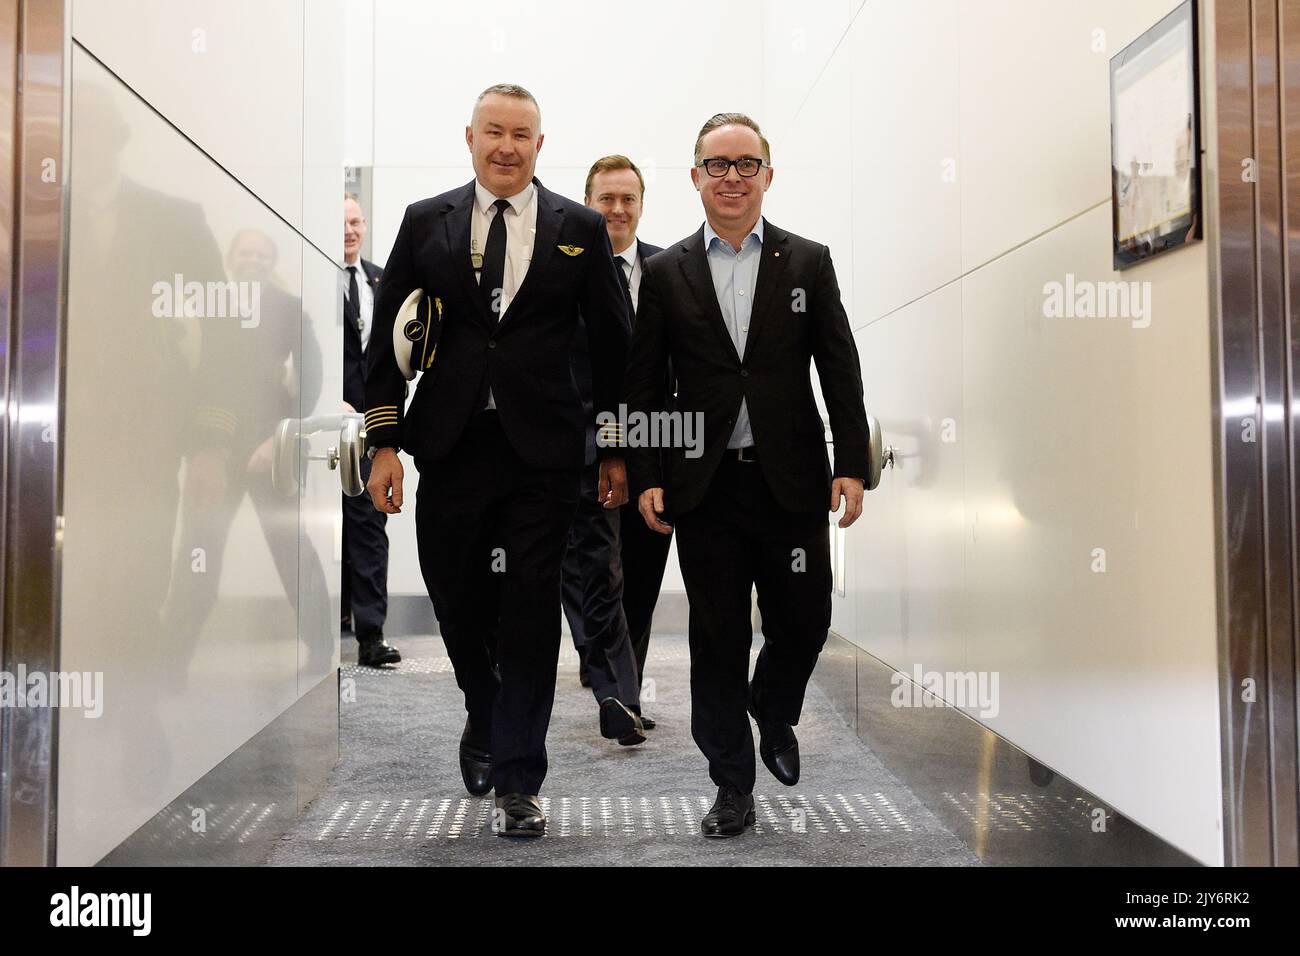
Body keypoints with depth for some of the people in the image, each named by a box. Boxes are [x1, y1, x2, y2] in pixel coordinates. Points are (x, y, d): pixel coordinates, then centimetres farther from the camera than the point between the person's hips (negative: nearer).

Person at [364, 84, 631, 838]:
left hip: (542, 450, -1)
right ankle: (485, 721, 40)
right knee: (456, 601, 10)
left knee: (531, 612, 0)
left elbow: (612, 344, 7)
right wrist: (385, 440, -1)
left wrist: (616, 452, 4)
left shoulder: (580, 229, 5)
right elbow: (388, 335, 7)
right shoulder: (426, 223, 8)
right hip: (451, 445, 2)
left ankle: (518, 781, 11)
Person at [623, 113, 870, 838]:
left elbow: (840, 370, 3)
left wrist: (853, 465, -3)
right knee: (718, 640, 5)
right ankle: (733, 784, 19)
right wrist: (646, 477, -1)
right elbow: (643, 384, 5)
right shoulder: (665, 273, 5)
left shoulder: (809, 262, 5)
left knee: (804, 621, 7)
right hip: (704, 485, 0)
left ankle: (774, 718, 39)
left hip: (791, 480, 1)